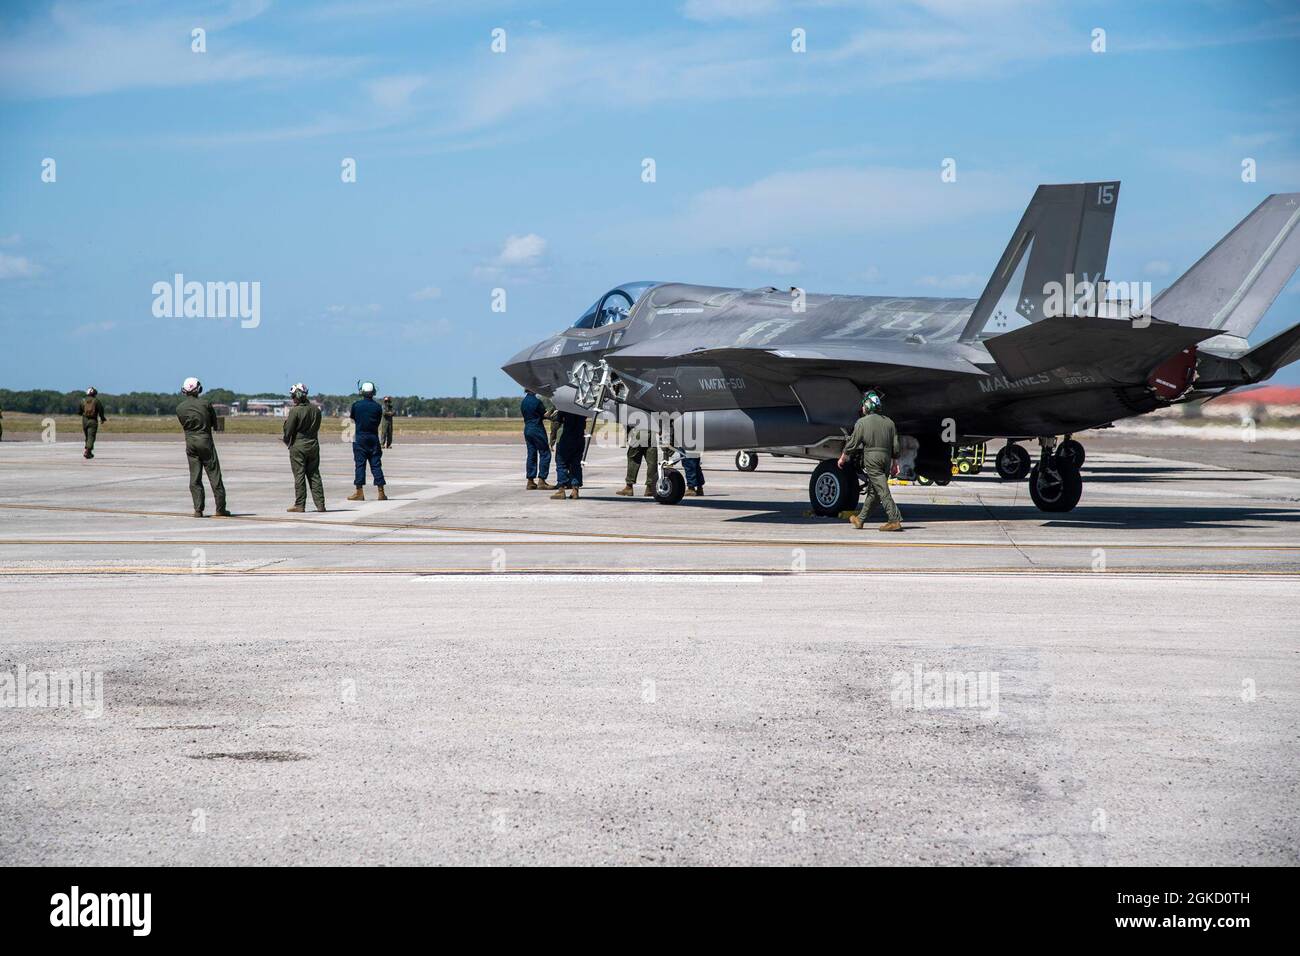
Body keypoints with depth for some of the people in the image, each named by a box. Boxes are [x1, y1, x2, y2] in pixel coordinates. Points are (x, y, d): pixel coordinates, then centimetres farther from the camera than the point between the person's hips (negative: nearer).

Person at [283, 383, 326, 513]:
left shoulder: (295, 411, -15)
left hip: (298, 446, -5)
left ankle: (300, 505, 1)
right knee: (314, 475, 9)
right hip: (313, 445, 5)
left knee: (299, 476, 0)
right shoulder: (315, 409, 3)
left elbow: (288, 430, -11)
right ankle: (320, 504, 7)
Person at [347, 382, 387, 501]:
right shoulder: (377, 406, -1)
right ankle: (381, 492, 2)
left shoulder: (356, 405, -5)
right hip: (373, 437, 2)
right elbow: (378, 422, 6)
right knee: (376, 465, 4)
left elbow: (352, 418, 9)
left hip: (360, 437, -2)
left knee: (360, 464, 1)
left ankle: (359, 492, 0)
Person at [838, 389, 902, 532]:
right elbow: (895, 446, 12)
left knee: (883, 491, -11)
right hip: (886, 459, 6)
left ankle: (895, 520, -19)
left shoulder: (862, 422, -5)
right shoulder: (888, 422, 12)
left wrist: (843, 458, 10)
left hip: (871, 458, -6)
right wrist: (894, 464, 19)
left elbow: (852, 443, -3)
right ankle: (860, 519, 24)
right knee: (872, 491, 14)